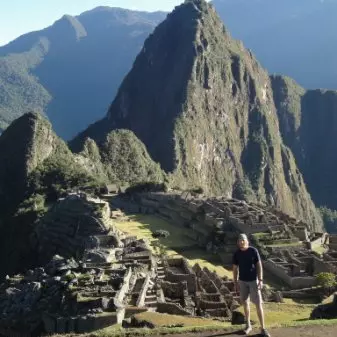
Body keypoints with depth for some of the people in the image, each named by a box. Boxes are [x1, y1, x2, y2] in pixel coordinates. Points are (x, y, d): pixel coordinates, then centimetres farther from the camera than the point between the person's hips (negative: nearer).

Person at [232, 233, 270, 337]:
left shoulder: (253, 251, -11)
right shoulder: (236, 254, -3)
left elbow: (259, 266, -8)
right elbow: (235, 269, 5)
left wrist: (260, 280, -14)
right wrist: (235, 283, 3)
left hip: (253, 280, -3)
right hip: (242, 281, 3)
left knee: (258, 304, -5)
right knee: (245, 303, 12)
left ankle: (263, 328, -1)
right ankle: (248, 325, 28)